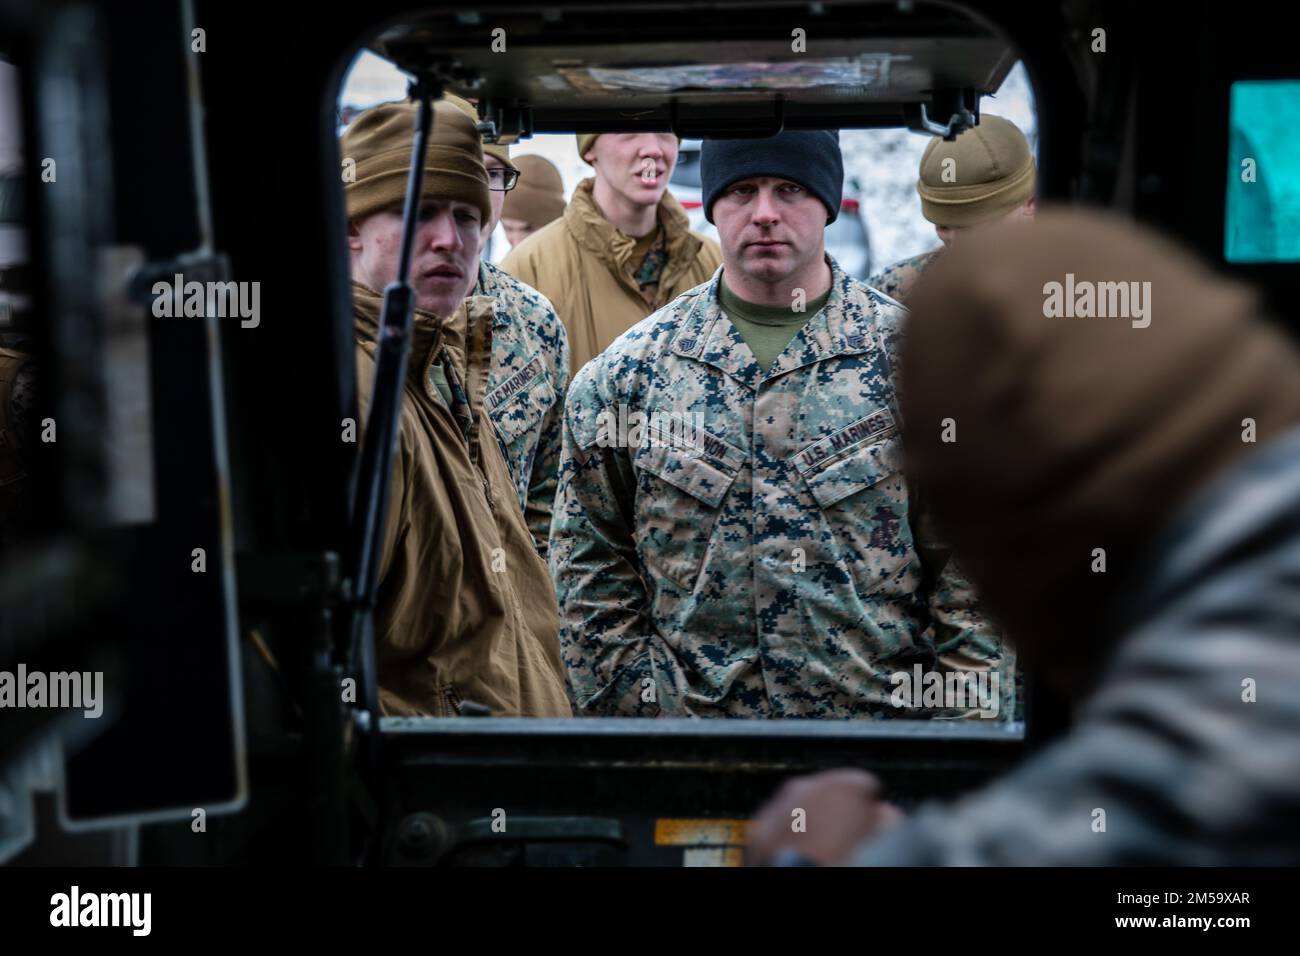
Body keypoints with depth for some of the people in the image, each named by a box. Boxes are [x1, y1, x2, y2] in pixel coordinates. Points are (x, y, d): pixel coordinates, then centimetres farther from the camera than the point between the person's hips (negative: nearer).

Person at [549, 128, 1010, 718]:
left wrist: (960, 715, -8)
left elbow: (974, 561, -3)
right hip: (686, 714, 1)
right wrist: (635, 699, -3)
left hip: (885, 713, 0)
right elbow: (588, 568, 3)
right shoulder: (626, 373, 0)